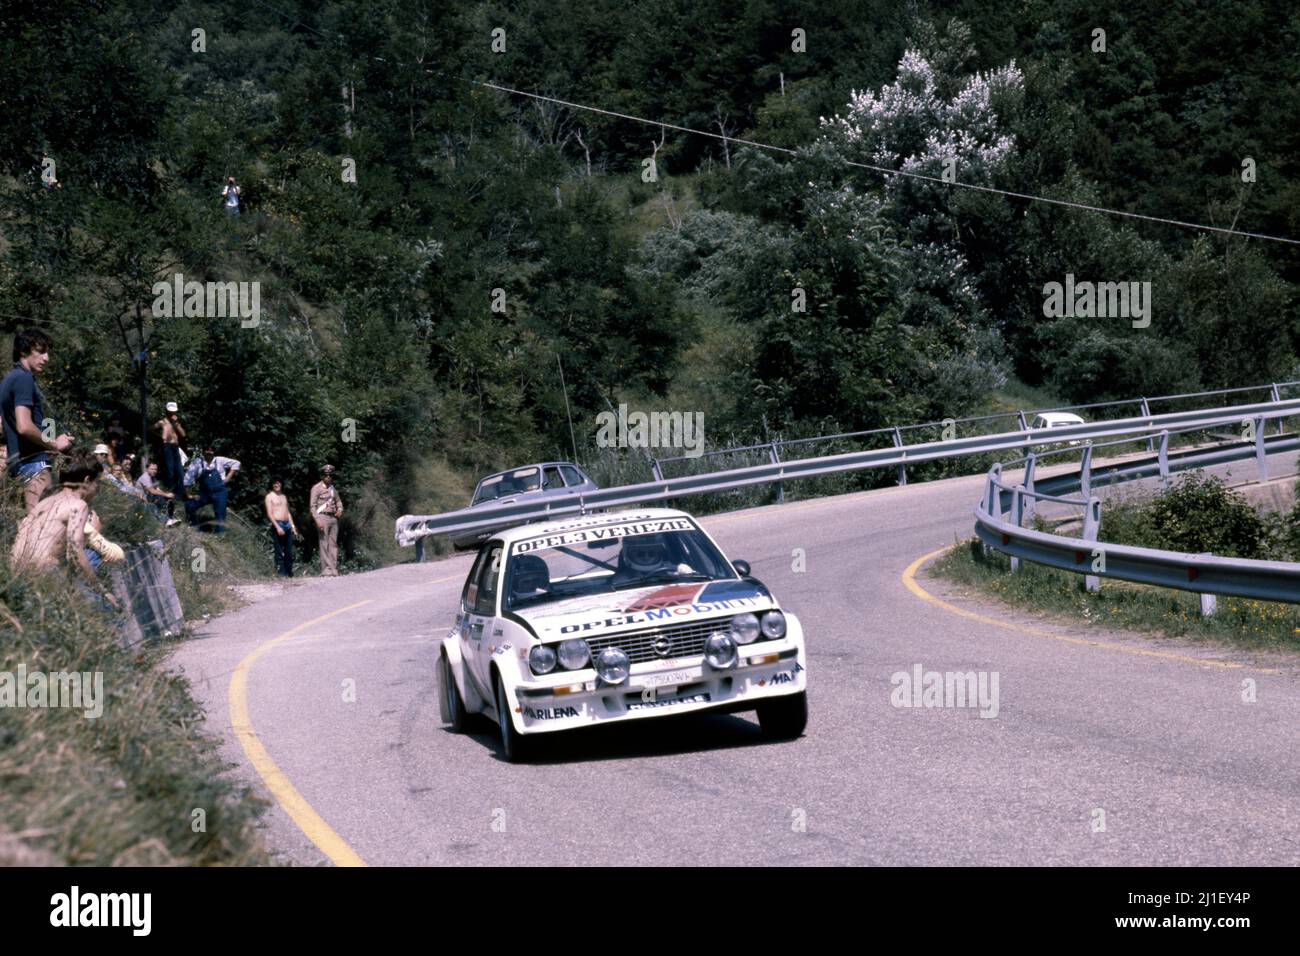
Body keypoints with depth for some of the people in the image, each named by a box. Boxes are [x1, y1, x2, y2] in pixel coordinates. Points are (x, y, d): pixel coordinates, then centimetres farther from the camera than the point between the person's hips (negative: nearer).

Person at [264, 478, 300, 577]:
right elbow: (269, 513, -6)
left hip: (287, 524, 6)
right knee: (279, 552, -7)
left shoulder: (284, 496, 21)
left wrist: (293, 527, 13)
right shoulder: (270, 496, 2)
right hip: (277, 524, -6)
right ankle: (281, 573, -7)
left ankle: (289, 572, 8)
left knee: (289, 551, 4)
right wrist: (277, 527, -16)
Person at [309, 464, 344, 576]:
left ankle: (333, 569, 4)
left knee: (333, 544, 3)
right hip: (322, 517, -6)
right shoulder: (316, 488, -3)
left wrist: (340, 510, 5)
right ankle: (326, 569, -9)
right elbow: (313, 506, -7)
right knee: (324, 544, -8)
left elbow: (338, 501, 27)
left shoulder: (333, 488, 16)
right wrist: (317, 521, -16)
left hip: (333, 518, 6)